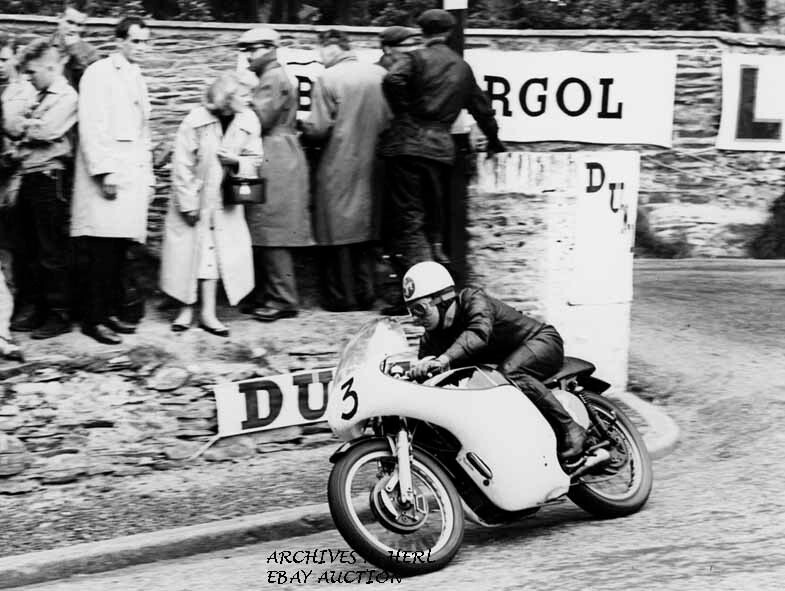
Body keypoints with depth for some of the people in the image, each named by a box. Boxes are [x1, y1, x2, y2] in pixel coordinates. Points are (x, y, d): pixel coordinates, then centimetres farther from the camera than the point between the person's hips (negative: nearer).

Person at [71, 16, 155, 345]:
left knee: (120, 249, 4)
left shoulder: (137, 79, 21)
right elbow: (90, 127, -12)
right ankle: (94, 319, -8)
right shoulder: (99, 73, -4)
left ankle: (111, 313, 9)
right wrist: (104, 172, -19)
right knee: (104, 250, -10)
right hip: (108, 174, -7)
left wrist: (148, 177, 19)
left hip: (134, 174, 7)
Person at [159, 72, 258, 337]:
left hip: (225, 202, 3)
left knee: (214, 253, 3)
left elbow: (255, 159, 4)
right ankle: (187, 308, 17)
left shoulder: (248, 122, -8)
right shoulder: (196, 121, -18)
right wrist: (188, 203, -14)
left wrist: (236, 161, -19)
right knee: (188, 252, 4)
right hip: (194, 199, -2)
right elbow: (182, 165, -14)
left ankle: (208, 313, 9)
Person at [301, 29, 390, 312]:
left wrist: (304, 128, 7)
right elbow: (391, 119, 8)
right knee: (365, 224, 13)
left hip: (338, 164, -5)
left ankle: (342, 296, 6)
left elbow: (320, 128, -13)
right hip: (372, 162, 5)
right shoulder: (380, 74, 3)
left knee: (339, 228, 3)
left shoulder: (326, 80, -11)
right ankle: (365, 293, 15)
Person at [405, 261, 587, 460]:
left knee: (510, 373, -38)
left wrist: (444, 359, -63)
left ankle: (569, 427, -32)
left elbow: (479, 333, -48)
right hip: (504, 359, 8)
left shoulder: (472, 300, -27)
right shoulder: (432, 338, -4)